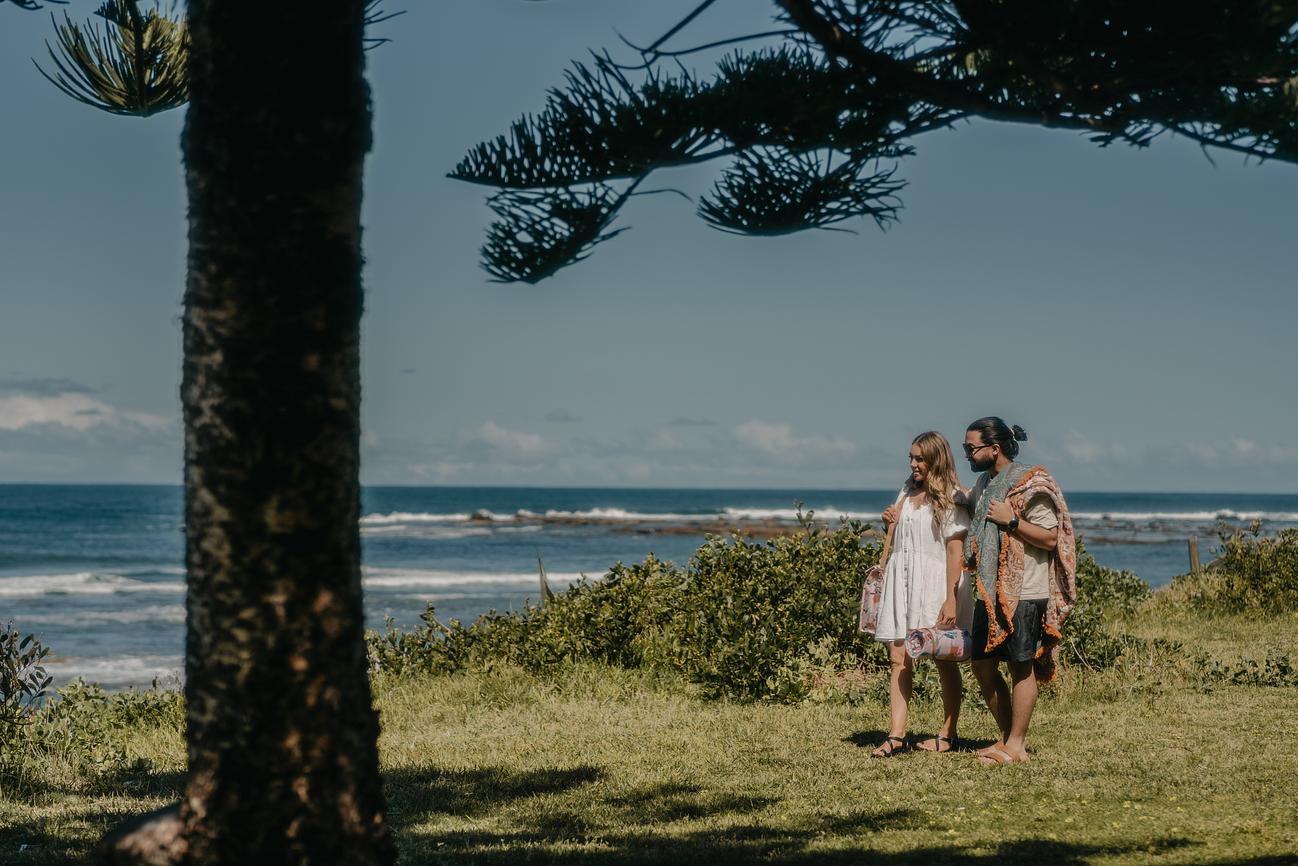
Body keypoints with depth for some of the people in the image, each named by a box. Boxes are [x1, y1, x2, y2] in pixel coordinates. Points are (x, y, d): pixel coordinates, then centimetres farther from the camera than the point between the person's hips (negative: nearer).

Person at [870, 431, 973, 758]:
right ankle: (896, 734, -9)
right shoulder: (907, 490, 13)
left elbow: (955, 550, -13)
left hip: (935, 583, -6)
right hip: (901, 580, 6)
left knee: (944, 660, 5)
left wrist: (951, 600, -19)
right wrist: (890, 523, 4)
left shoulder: (950, 497, -7)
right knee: (899, 659, -4)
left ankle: (947, 735, 14)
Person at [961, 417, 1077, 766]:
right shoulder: (985, 483, 14)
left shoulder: (1030, 484, -11)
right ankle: (1008, 737, 21)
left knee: (1021, 668, -1)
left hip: (1024, 593, -9)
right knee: (983, 666, 9)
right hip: (990, 593, 9)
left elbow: (1051, 538, -15)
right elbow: (966, 505, 34)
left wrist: (1011, 520, -20)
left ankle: (1016, 746, 5)